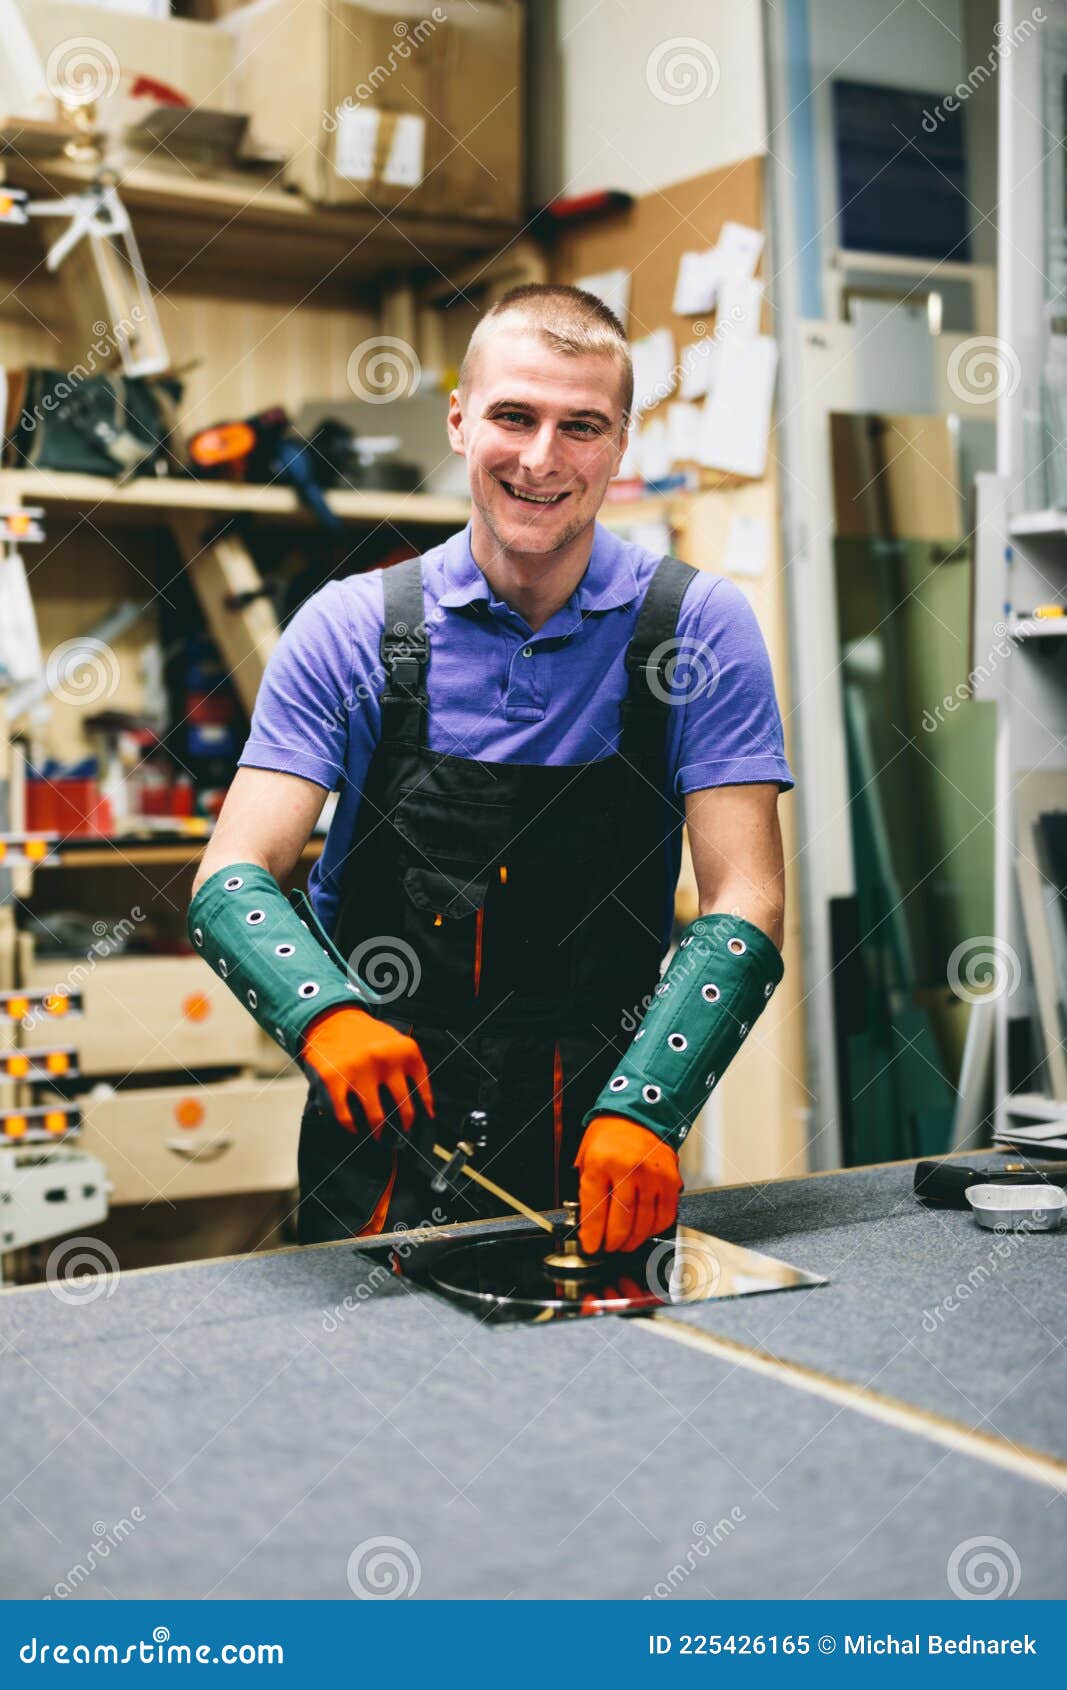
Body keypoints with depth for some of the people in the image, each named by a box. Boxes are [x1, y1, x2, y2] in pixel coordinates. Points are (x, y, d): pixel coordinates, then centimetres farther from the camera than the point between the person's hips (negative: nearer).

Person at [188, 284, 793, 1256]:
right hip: (383, 1123, 0)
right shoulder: (350, 629, 0)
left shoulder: (702, 625, -2)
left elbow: (746, 904, -6)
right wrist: (324, 1013, -27)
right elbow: (233, 882, -5)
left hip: (604, 1146, 0)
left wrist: (642, 1110, -22)